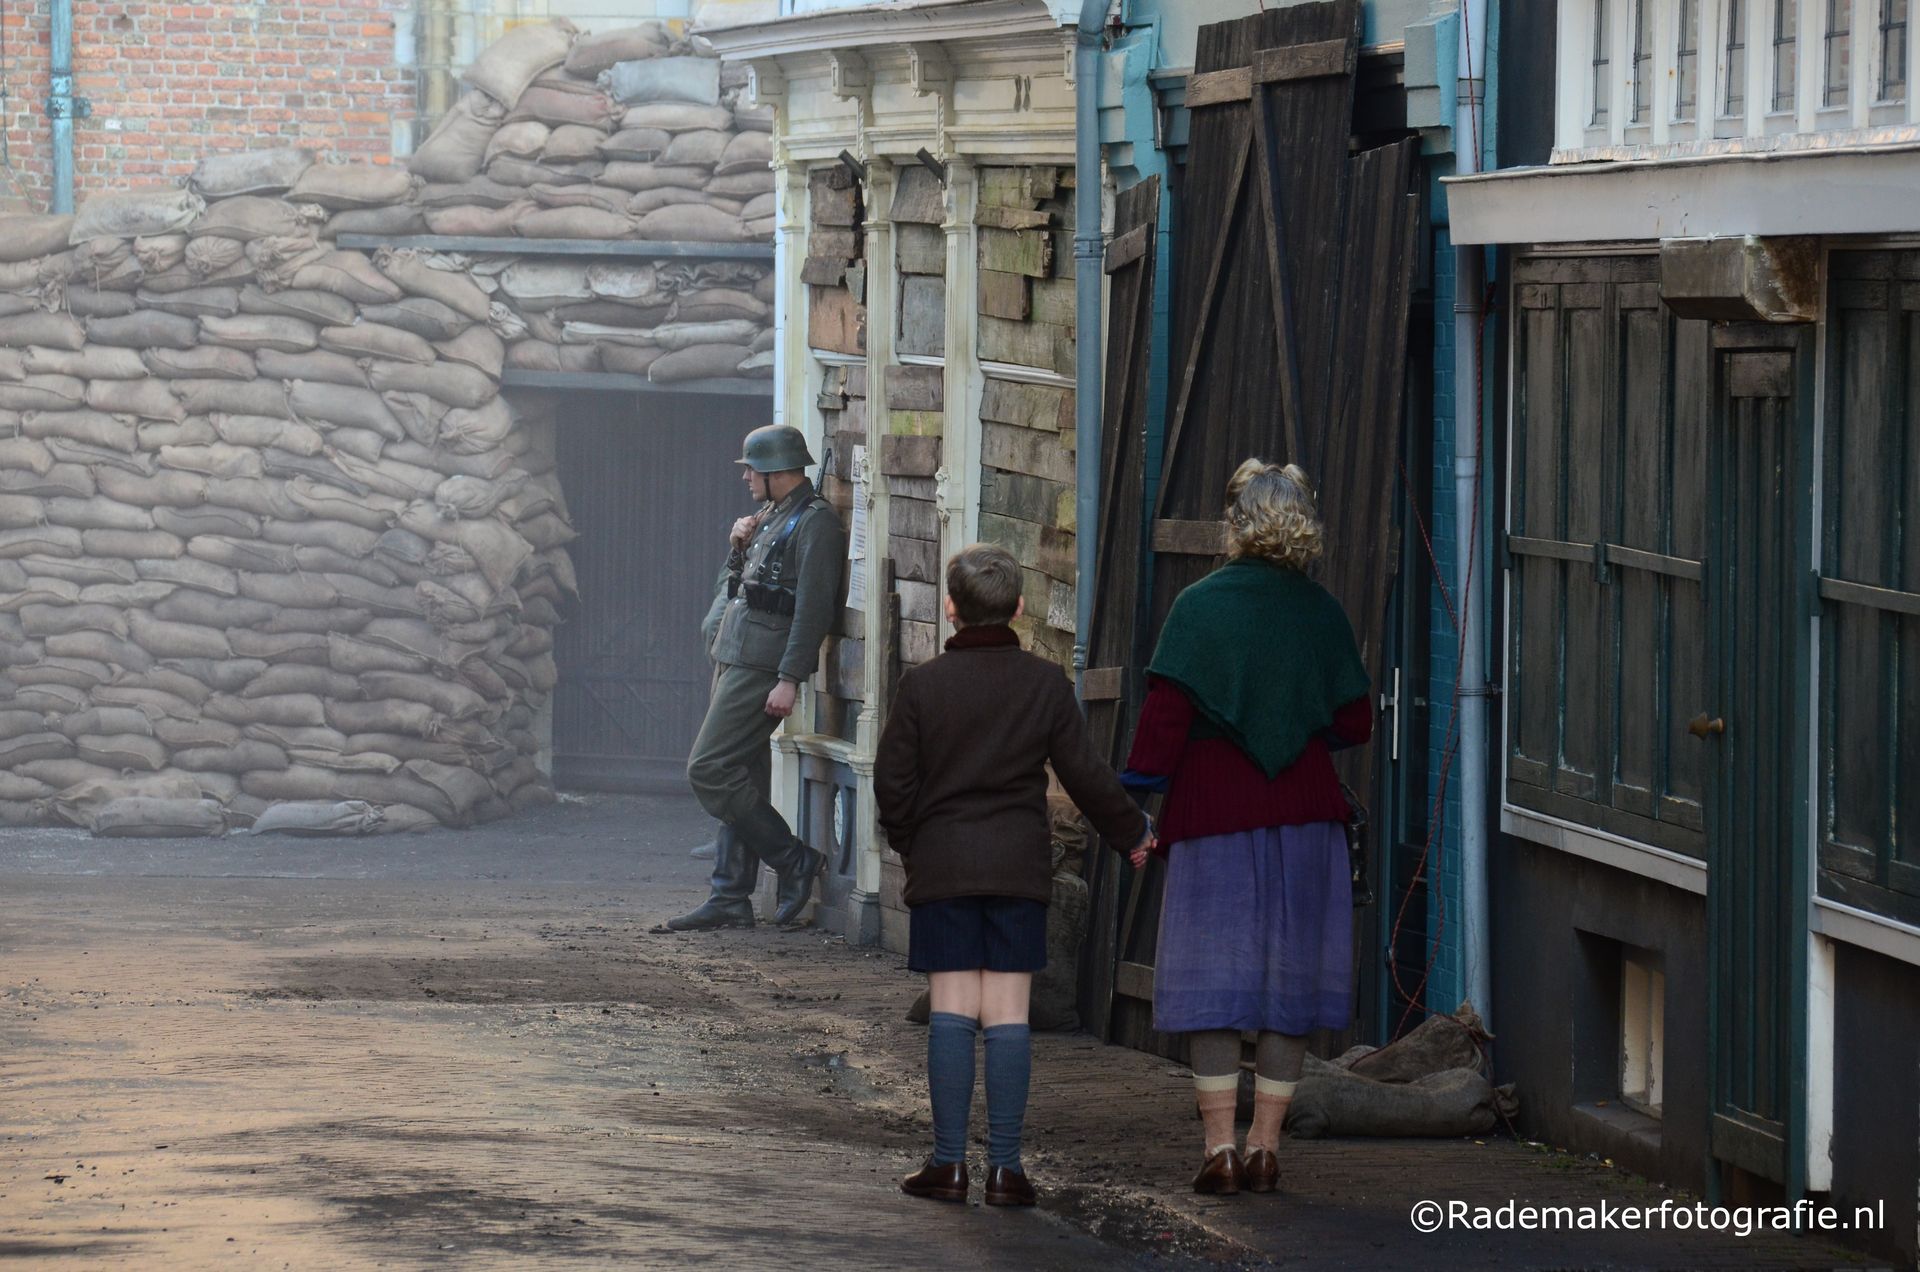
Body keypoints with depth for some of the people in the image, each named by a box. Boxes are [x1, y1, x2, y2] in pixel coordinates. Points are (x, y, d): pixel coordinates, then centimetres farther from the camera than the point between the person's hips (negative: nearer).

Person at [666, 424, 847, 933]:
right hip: (734, 661, 10)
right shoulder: (770, 518, 19)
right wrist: (738, 548, 6)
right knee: (738, 779, 9)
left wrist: (789, 679, -23)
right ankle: (730, 898, 12)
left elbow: (814, 607, -18)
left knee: (708, 770, -14)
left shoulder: (815, 522, -11)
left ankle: (794, 861, -7)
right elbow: (733, 590, 26)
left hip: (761, 668, -10)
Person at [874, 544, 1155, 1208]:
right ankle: (1005, 1166, -2)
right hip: (1020, 865, 1)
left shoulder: (923, 684, -4)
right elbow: (1085, 774, 4)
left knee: (952, 1011, 1)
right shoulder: (1047, 684, -1)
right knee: (1008, 1014, 1)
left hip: (942, 865, -1)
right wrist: (1133, 829, 20)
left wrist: (909, 845, 17)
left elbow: (893, 781, -1)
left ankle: (949, 1162, 0)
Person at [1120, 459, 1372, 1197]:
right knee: (1290, 975, 8)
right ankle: (1266, 1147, 6)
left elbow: (1165, 715, -11)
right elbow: (1354, 725, 7)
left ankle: (1220, 1147, -6)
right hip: (1305, 817, 3)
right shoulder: (1320, 612, 3)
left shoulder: (1199, 607, -7)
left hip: (1214, 814, -3)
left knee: (1212, 979, 1)